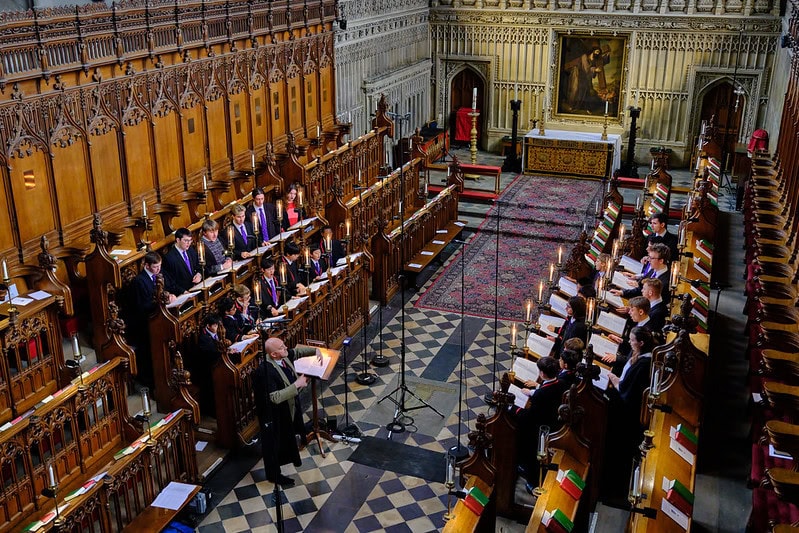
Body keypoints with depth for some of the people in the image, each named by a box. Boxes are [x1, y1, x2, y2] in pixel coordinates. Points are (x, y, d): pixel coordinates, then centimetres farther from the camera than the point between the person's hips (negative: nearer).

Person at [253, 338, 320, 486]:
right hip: (274, 414, -8)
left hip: (289, 407, 8)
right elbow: (275, 398, -39)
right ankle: (274, 475, 35)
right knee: (274, 443, 14)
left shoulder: (283, 356, -13)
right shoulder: (266, 371, -38)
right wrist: (296, 385, -34)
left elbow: (298, 351, 8)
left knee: (287, 436, 32)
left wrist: (315, 350, -9)